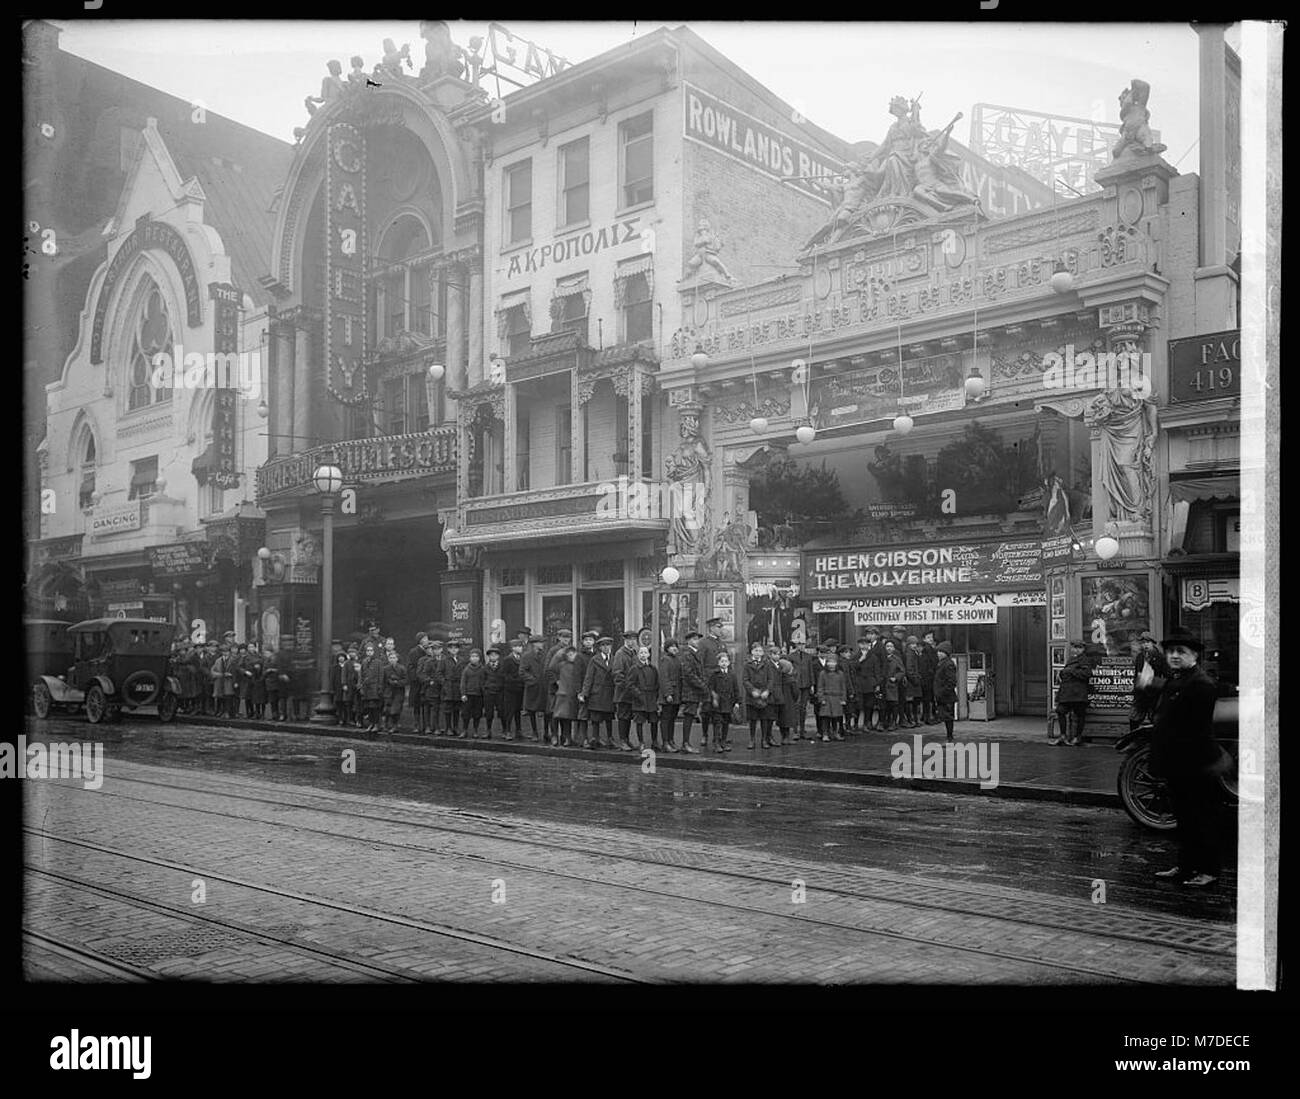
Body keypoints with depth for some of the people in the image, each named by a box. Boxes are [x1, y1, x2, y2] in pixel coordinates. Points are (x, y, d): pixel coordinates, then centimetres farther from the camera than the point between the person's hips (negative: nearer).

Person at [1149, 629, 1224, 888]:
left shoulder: (1201, 684, -17)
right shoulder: (1172, 680, 15)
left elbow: (1200, 728, -22)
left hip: (1196, 767, -10)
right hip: (1176, 765, 10)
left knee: (1203, 818, 1)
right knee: (1183, 817, 17)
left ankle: (1208, 870, 10)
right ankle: (1185, 865, 26)